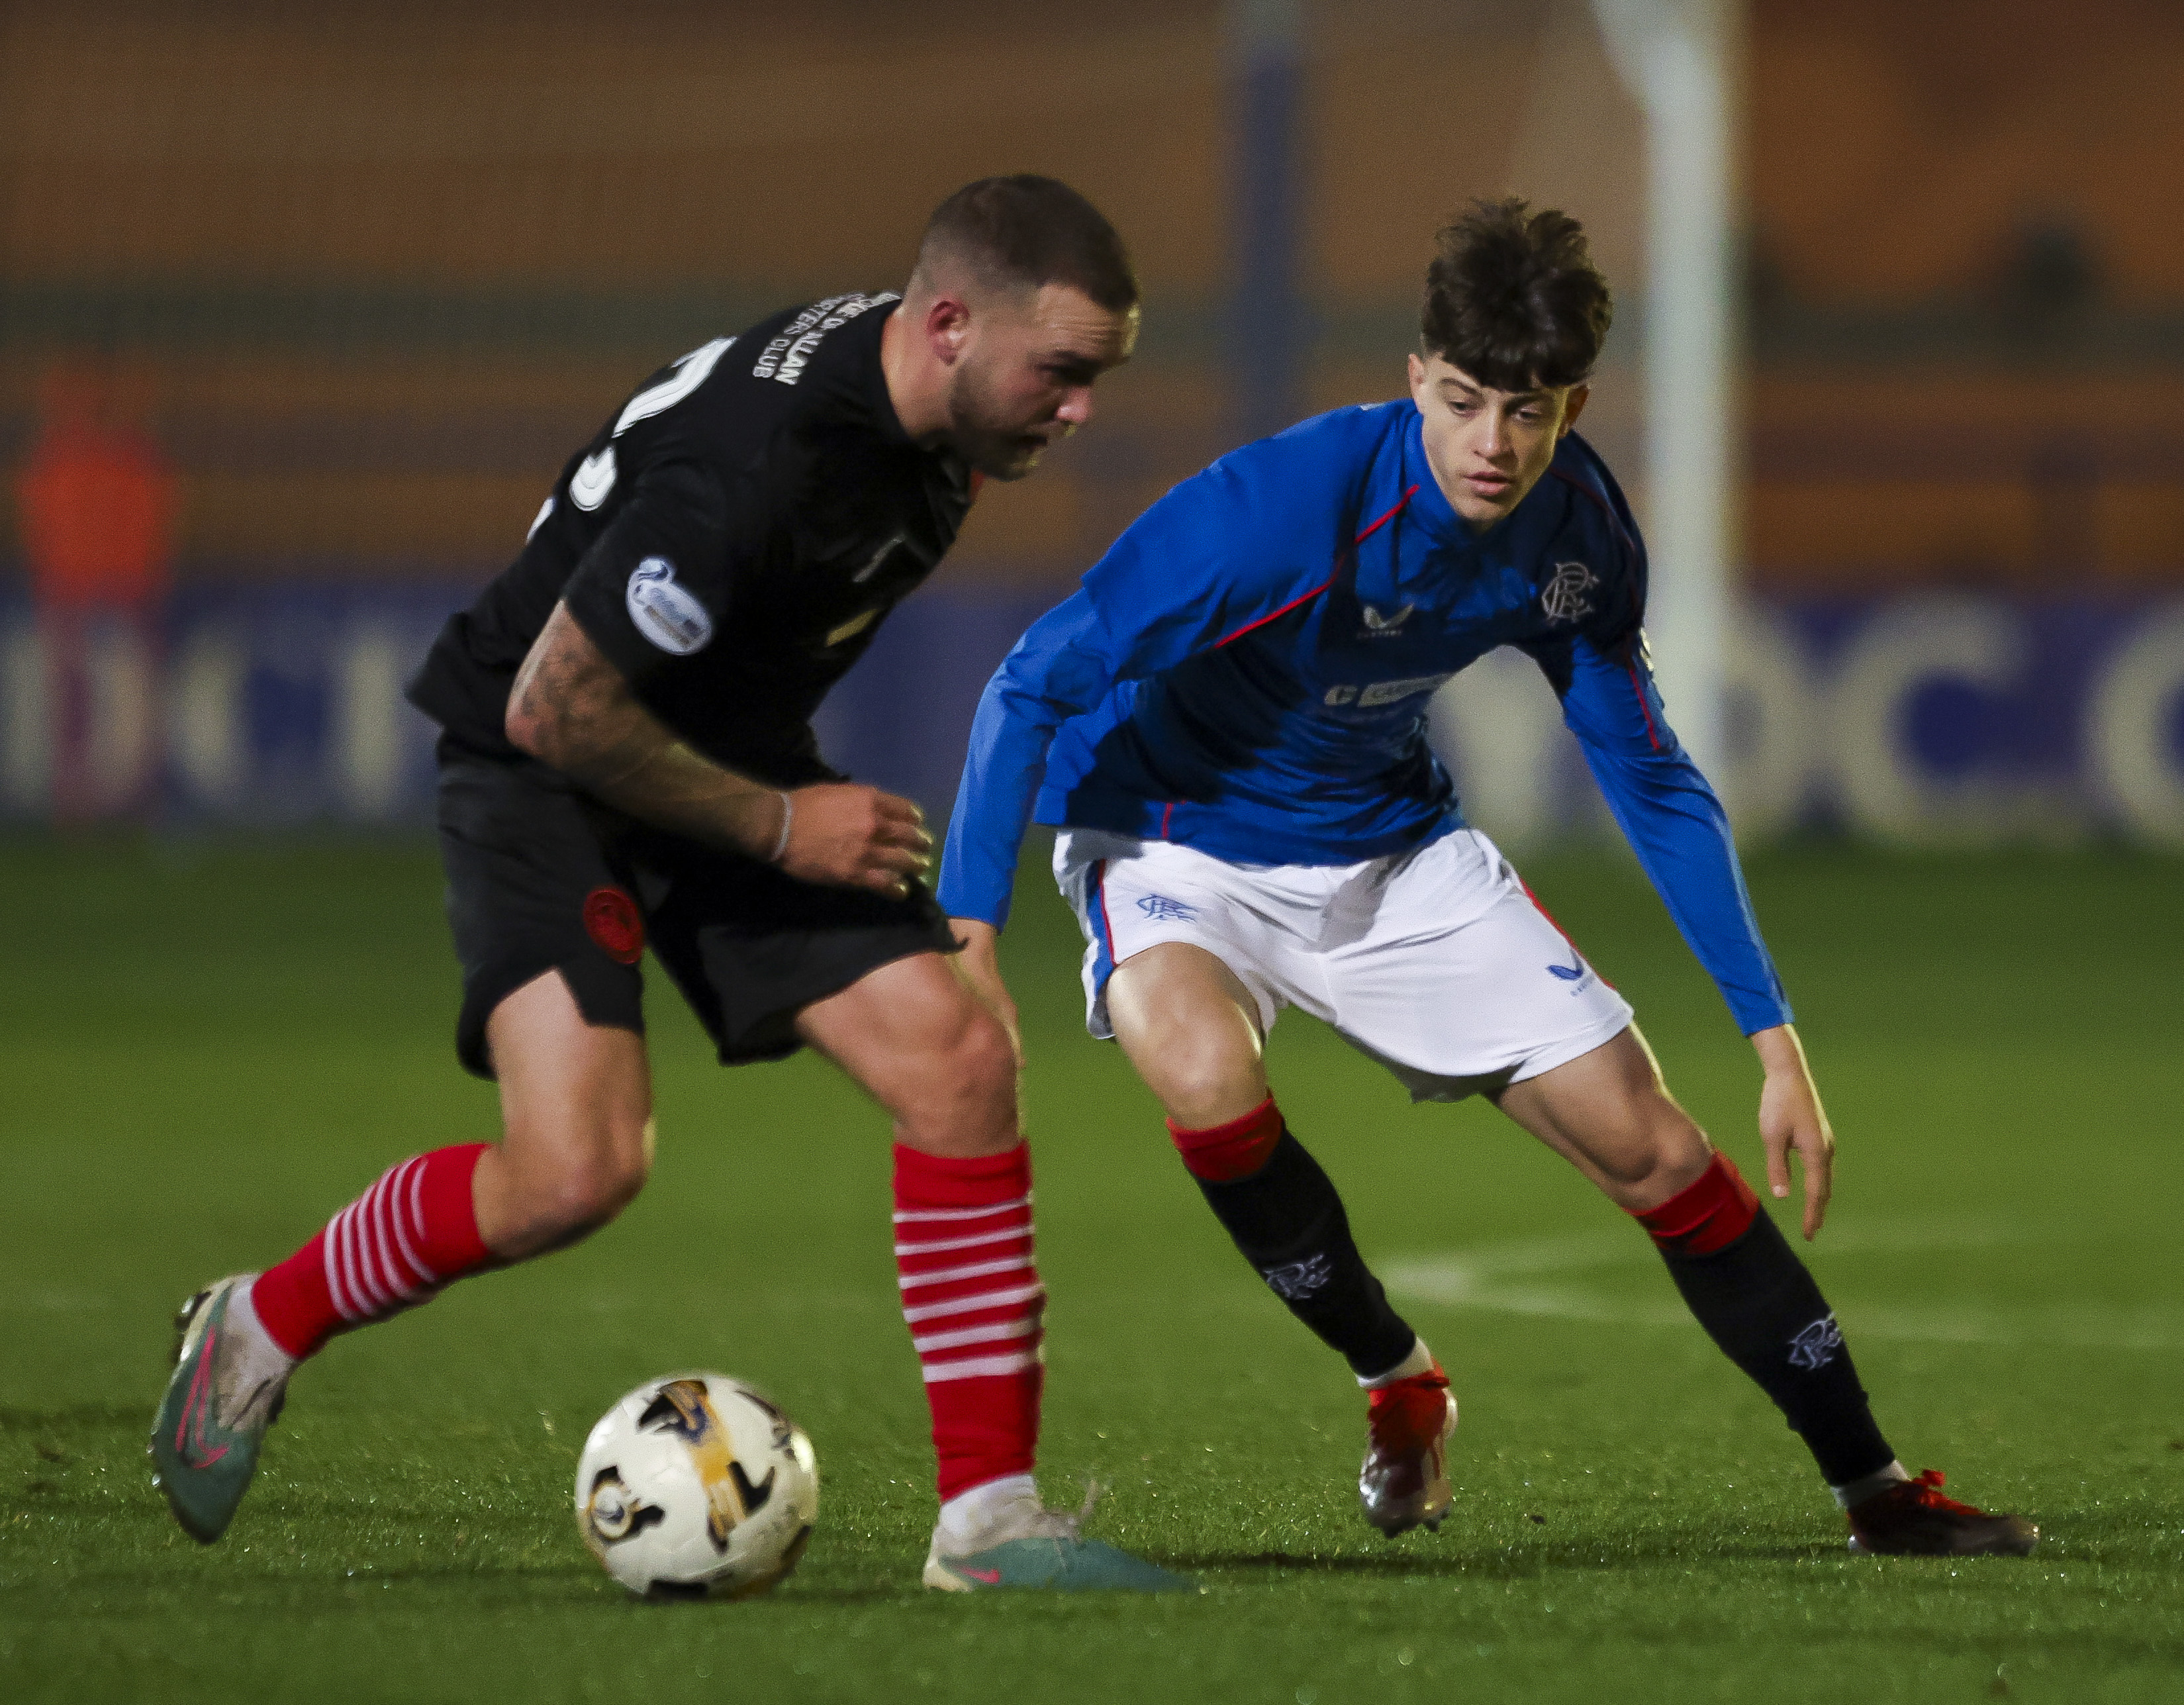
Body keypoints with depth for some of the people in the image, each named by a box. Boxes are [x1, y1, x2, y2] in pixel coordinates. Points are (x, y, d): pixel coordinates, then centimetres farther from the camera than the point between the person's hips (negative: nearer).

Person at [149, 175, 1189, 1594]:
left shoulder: (924, 404, -6)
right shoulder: (747, 464, -34)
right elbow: (556, 708, -27)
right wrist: (778, 828, -18)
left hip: (725, 758, 8)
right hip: (548, 771, -8)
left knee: (960, 1064, -8)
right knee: (580, 1168, -23)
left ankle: (989, 1516, -2)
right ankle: (260, 1329, 4)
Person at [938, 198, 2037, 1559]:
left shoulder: (1578, 530, -13)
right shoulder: (1287, 506, -32)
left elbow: (1656, 784, 1)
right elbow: (1036, 685, -25)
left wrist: (1777, 1042, -1)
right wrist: (971, 942, -29)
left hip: (1393, 845, 5)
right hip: (1175, 834, -4)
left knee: (1653, 1148, -2)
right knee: (1208, 1077, -36)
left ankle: (1874, 1485, 12)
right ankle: (1398, 1384, -10)